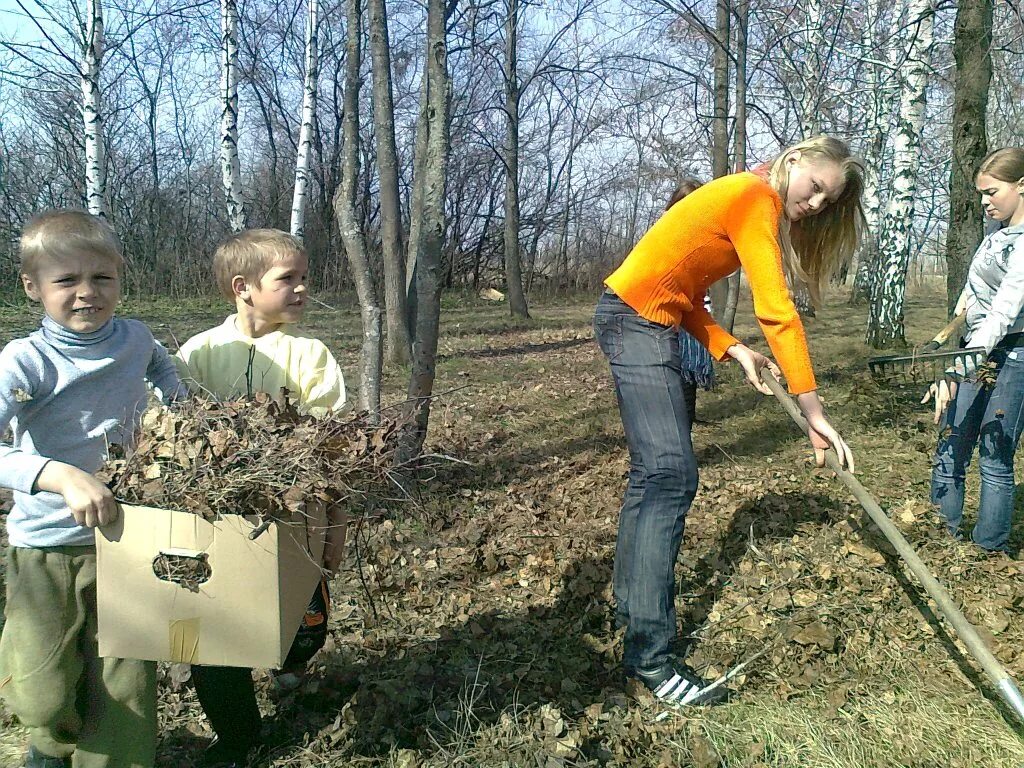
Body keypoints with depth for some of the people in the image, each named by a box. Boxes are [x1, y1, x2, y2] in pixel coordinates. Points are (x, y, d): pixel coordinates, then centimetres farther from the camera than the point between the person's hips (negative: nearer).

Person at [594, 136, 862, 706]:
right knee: (671, 476, -16)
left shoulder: (748, 203, 17)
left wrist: (734, 350, 2)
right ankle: (649, 658, -14)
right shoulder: (755, 197, -12)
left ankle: (633, 602, 31)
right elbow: (777, 311, -21)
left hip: (645, 322, 11)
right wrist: (812, 409, -22)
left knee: (654, 471, 17)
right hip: (638, 321, -11)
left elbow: (681, 292, 13)